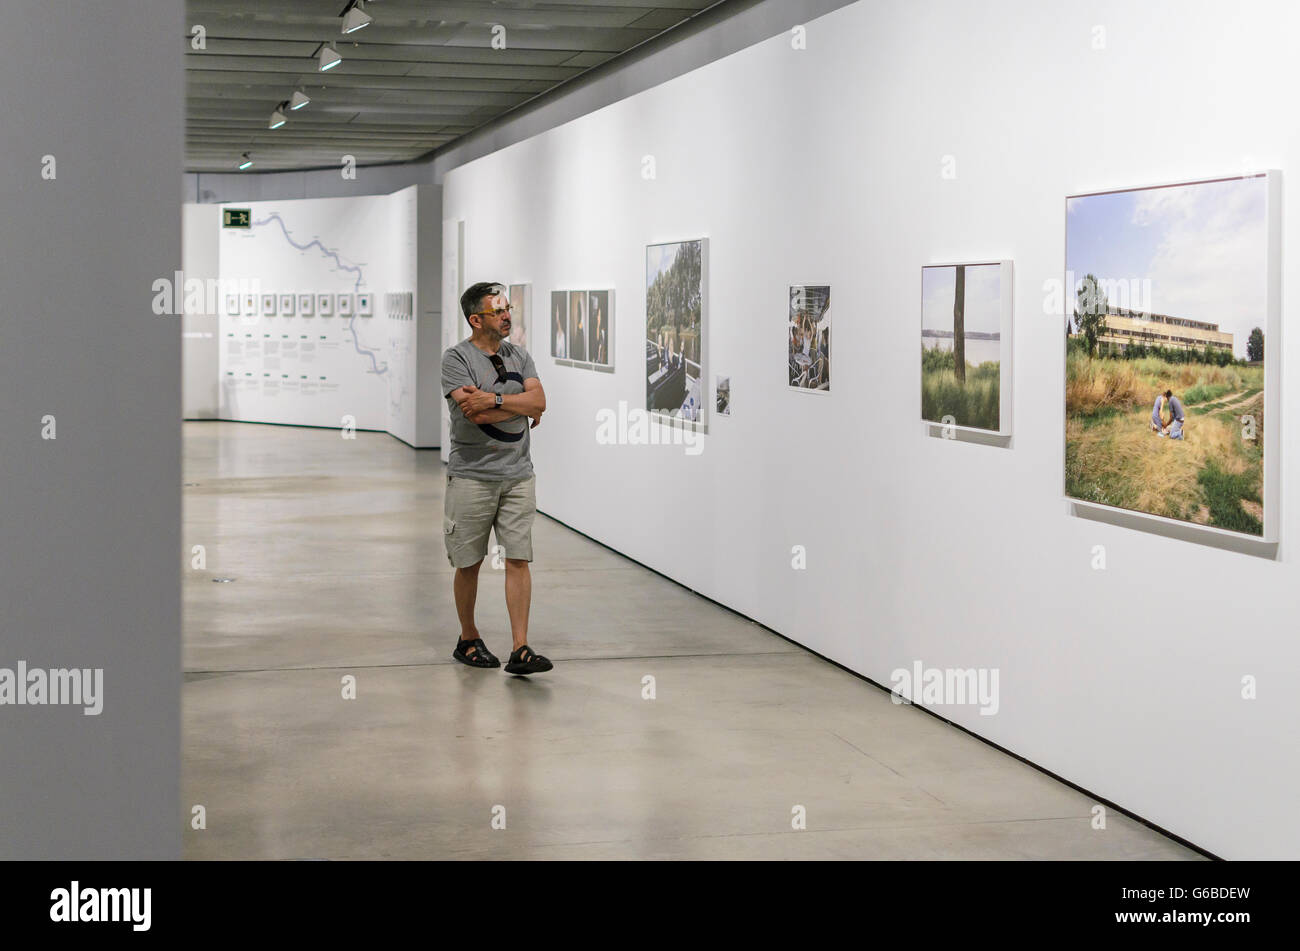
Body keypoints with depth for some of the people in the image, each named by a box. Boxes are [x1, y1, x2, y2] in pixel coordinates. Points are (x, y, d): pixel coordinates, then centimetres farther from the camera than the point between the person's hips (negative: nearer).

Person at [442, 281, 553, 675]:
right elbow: (476, 414, -19)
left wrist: (495, 398, -14)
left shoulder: (519, 356, 11)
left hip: (518, 475, 4)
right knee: (469, 563, 6)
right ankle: (468, 641, 23)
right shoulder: (456, 358, -6)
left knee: (519, 559, -2)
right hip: (472, 476, -4)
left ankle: (520, 650, -3)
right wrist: (522, 407, -8)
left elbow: (539, 400, -4)